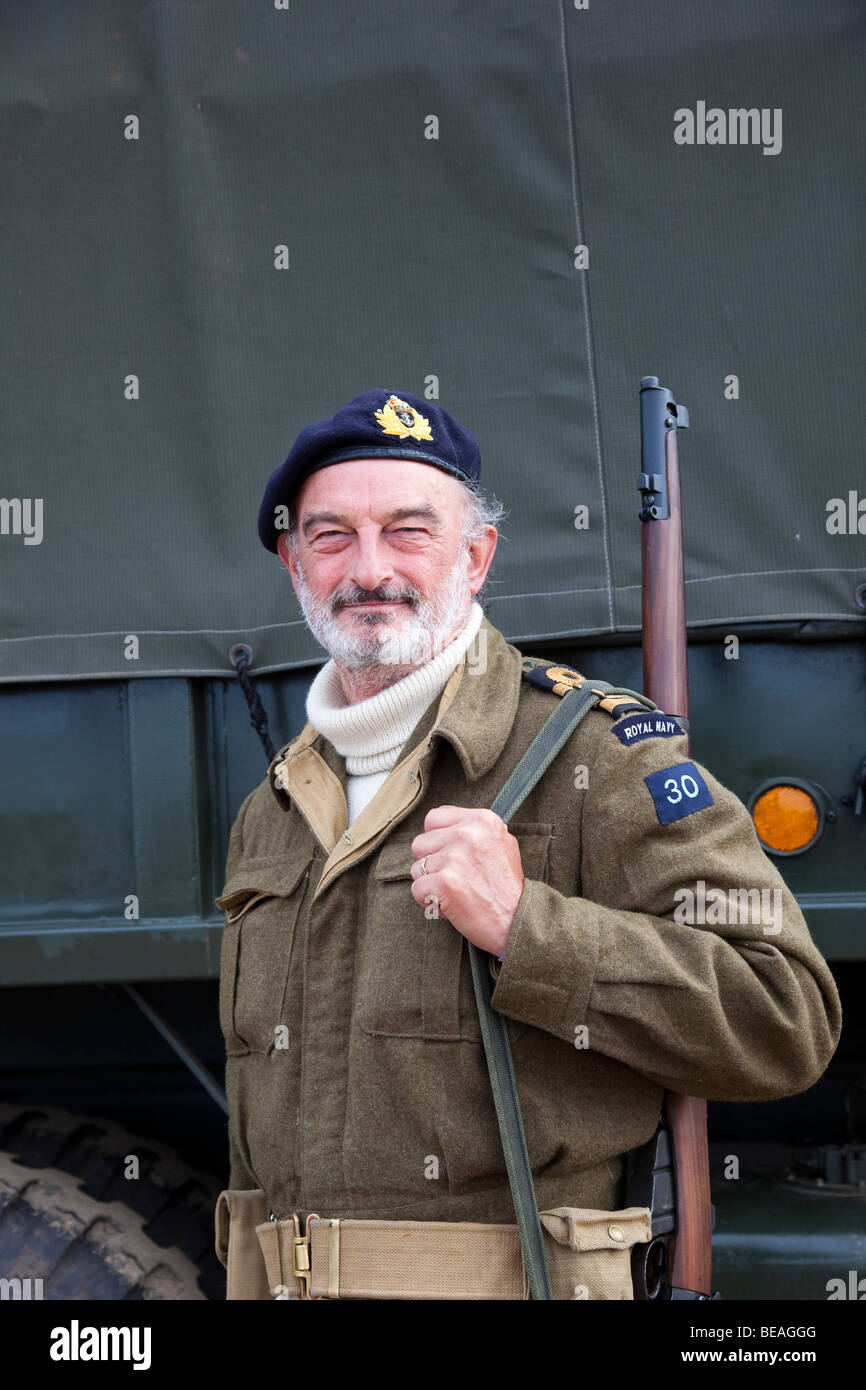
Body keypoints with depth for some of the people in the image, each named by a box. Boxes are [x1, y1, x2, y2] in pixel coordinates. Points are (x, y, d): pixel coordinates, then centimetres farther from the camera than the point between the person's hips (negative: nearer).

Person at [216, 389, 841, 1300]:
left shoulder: (596, 755, -8)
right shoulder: (267, 819, 12)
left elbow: (788, 1024, -15)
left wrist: (523, 926, -21)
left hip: (526, 1285, -5)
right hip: (294, 1286, 5)